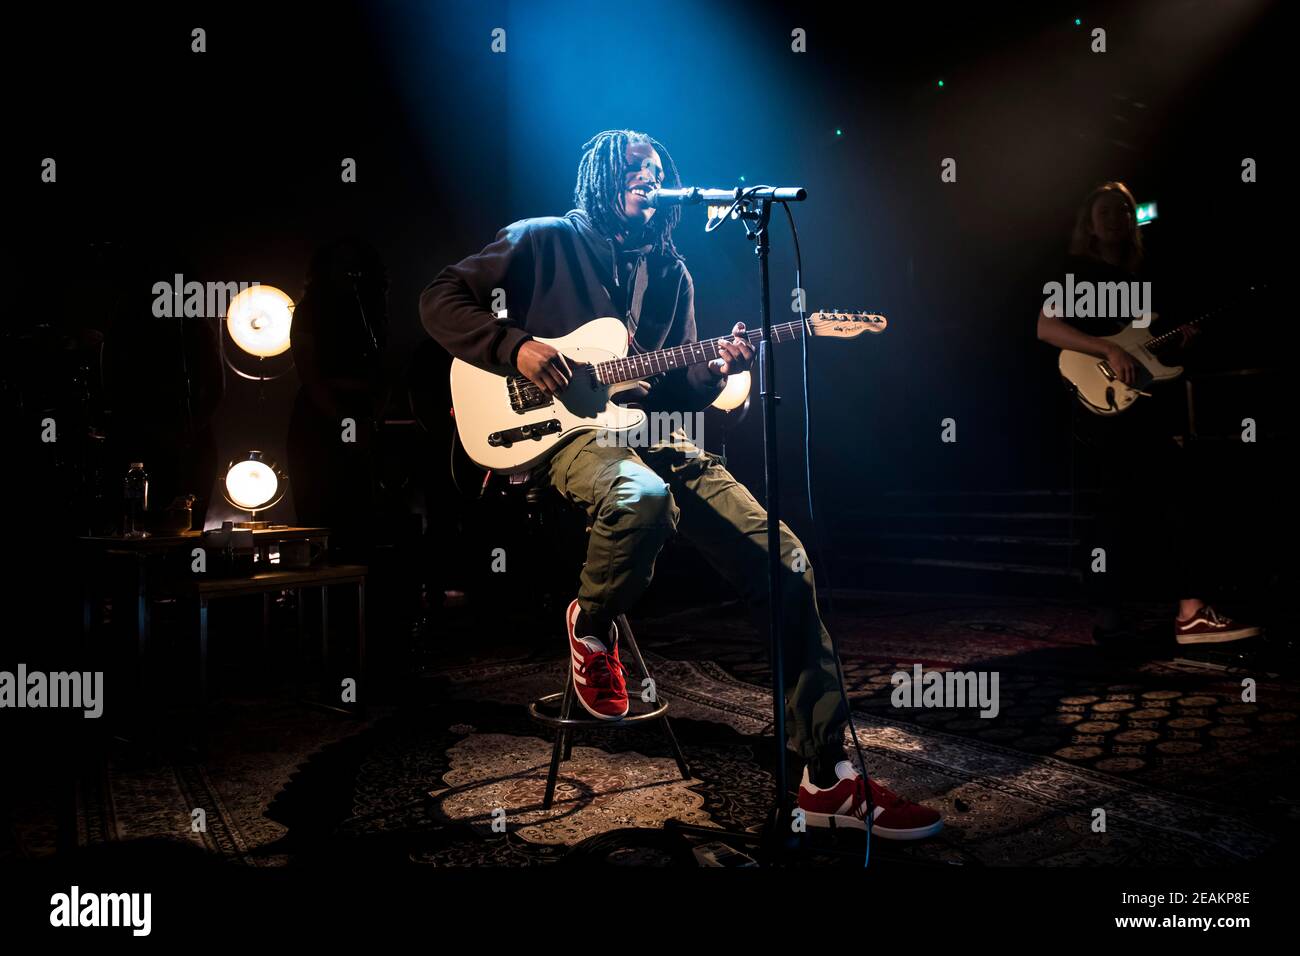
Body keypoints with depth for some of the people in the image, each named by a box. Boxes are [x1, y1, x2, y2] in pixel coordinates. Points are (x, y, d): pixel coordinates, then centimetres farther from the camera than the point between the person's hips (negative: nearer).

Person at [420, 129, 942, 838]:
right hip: (566, 430, -5)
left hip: (651, 432, 5)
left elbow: (673, 390, 16)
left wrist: (716, 371, -6)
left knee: (784, 562, -12)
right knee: (643, 499, -43)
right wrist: (517, 346, -15)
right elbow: (440, 299, 0)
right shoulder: (544, 241, 5)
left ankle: (829, 780, -5)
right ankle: (591, 624, -6)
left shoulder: (670, 273, 18)